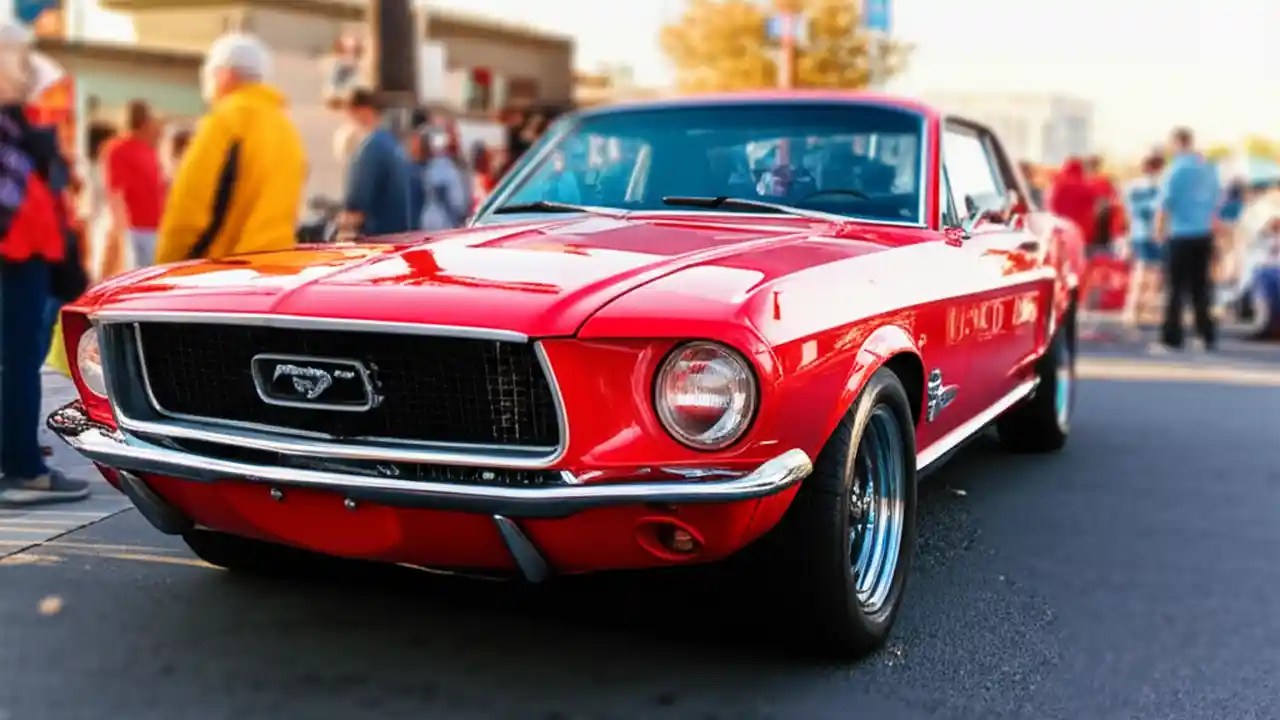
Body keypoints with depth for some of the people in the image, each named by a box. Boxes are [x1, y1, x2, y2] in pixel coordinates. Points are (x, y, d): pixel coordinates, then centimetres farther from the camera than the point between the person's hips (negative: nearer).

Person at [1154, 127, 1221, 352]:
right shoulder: (1209, 168, 7)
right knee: (1200, 287, 12)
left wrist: (1159, 231, -1)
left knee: (1175, 288, -2)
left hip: (1180, 235, -6)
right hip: (1204, 235, 6)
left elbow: (1164, 204, -11)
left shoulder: (1175, 170, -11)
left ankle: (1172, 338, -3)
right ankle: (1208, 336, 13)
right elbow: (1216, 201, 14)